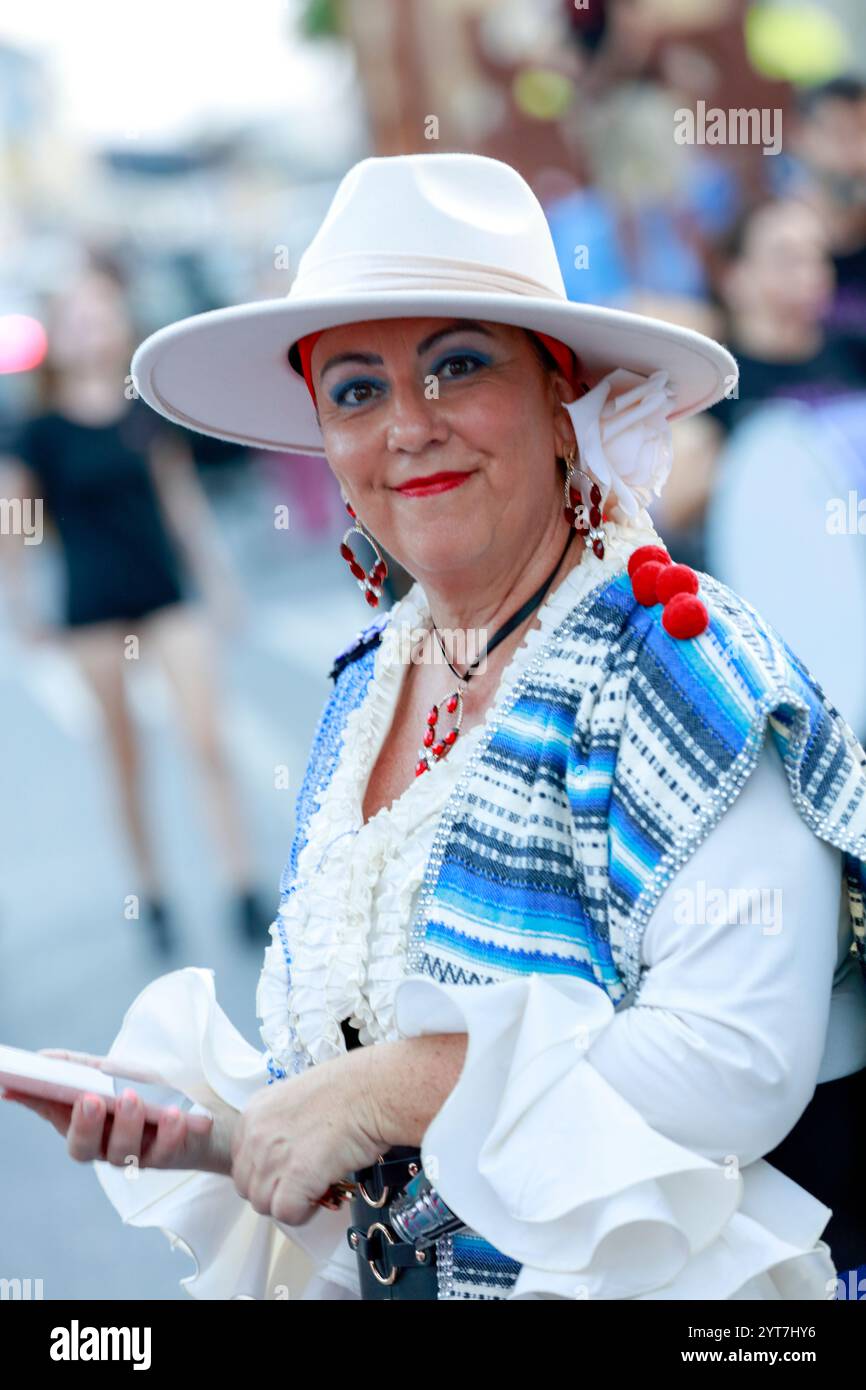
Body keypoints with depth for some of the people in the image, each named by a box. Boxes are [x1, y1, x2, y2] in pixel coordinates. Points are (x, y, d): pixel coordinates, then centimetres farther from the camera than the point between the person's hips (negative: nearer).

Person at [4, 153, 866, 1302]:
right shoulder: (366, 689, 9)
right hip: (385, 1276, 6)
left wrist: (391, 1089, -17)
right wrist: (219, 1129, -3)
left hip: (648, 1282, -6)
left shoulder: (676, 670, -12)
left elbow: (742, 1059, -21)